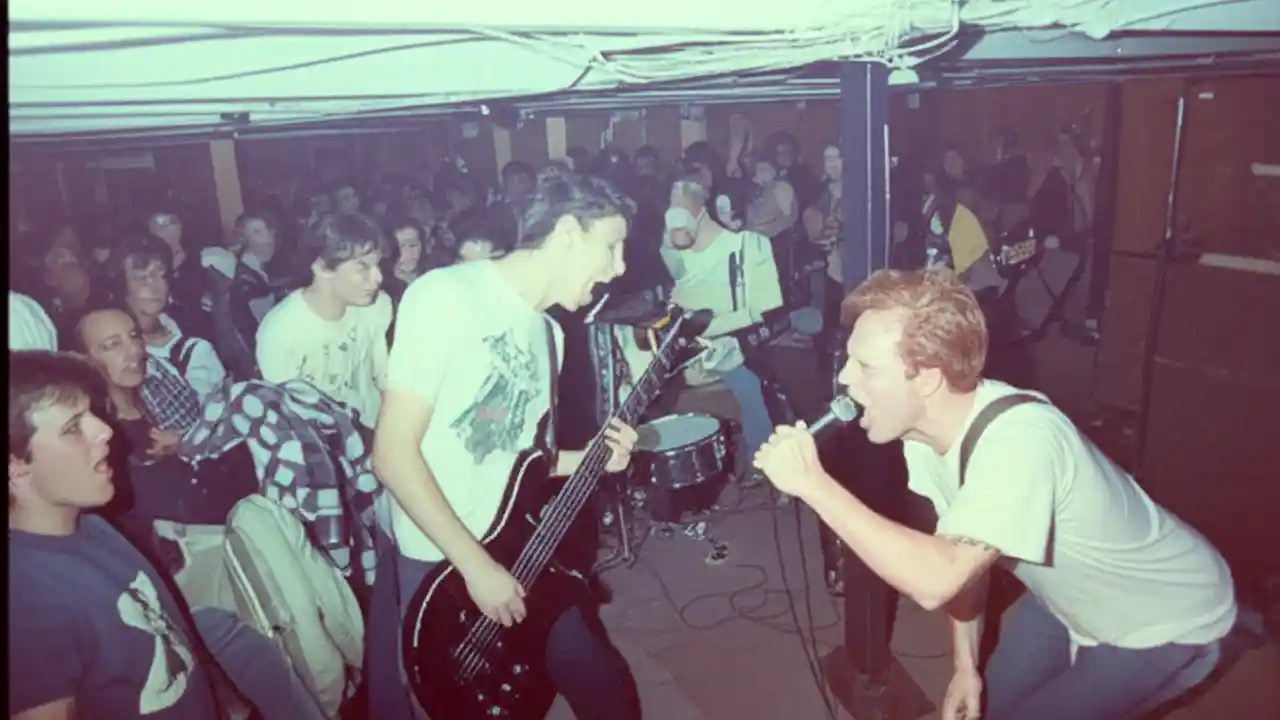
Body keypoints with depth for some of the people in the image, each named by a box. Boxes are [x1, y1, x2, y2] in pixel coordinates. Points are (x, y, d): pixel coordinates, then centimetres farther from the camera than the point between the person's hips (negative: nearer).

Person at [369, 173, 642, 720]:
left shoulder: (549, 333, 8)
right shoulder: (446, 296, -18)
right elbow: (393, 452, -21)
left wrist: (589, 460, -2)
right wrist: (477, 567, -20)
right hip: (430, 567, -7)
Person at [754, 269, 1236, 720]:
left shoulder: (1018, 441, -39)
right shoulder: (927, 427, -15)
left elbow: (935, 579, -49)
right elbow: (956, 551, -1)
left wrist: (811, 482, -44)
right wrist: (966, 664, 2)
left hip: (1167, 620, -6)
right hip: (1075, 596, 7)